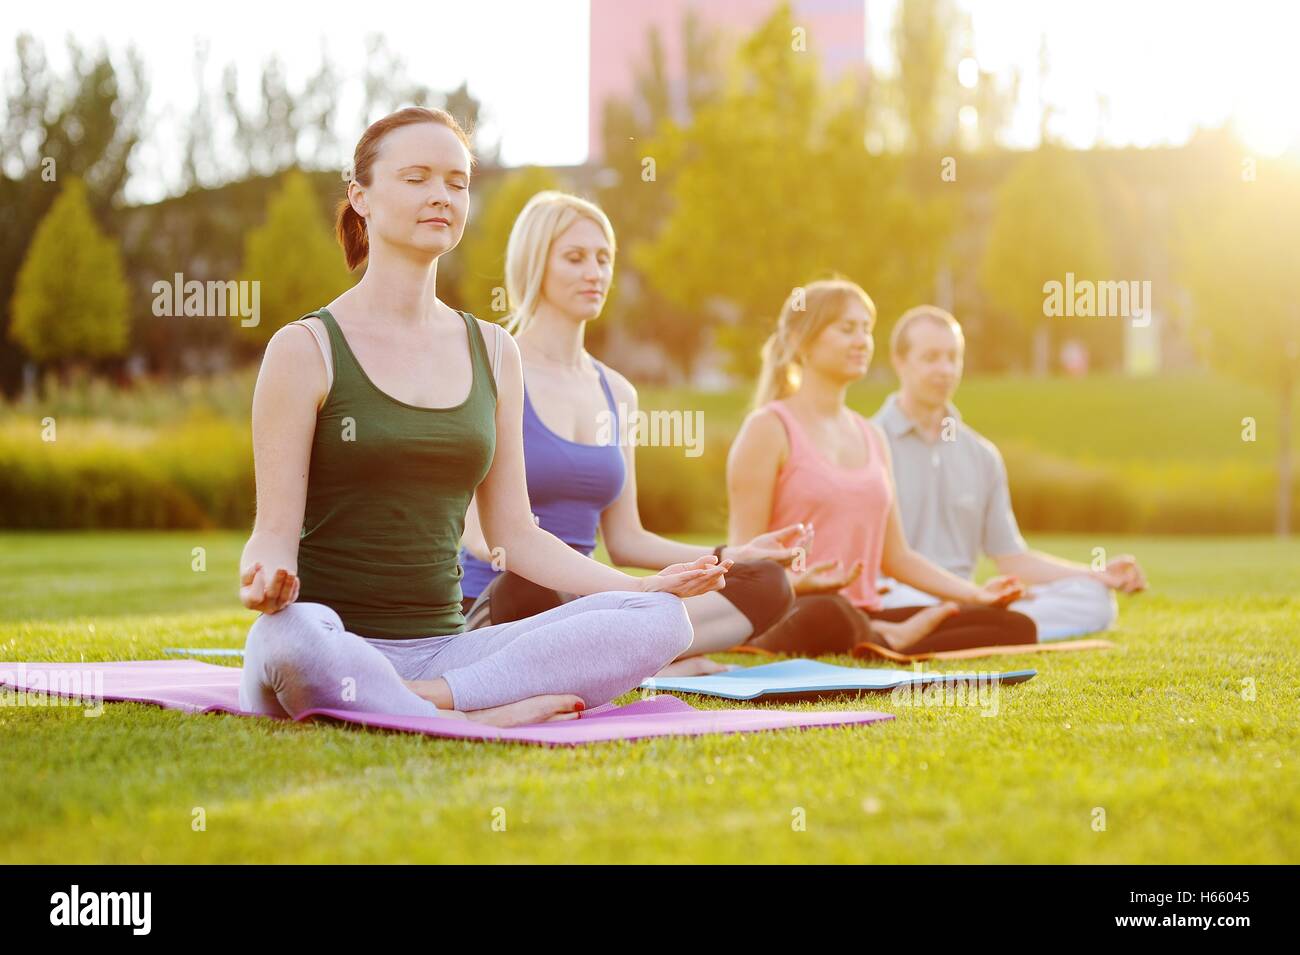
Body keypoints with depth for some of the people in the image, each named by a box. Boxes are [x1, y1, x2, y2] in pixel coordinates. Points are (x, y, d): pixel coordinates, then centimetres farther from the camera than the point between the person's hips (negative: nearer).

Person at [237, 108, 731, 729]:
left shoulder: (493, 353, 14)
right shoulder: (306, 349, 0)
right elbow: (276, 531, -4)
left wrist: (644, 586, 3)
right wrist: (265, 577, -28)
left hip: (441, 648, 5)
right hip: (334, 648, -5)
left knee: (660, 619, -17)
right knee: (294, 638, -42)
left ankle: (429, 697, -25)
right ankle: (484, 718, -24)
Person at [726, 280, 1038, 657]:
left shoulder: (870, 437, 20)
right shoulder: (769, 429, -1)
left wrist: (976, 595, 8)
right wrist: (798, 583, -28)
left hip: (863, 617, 7)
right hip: (786, 617, -7)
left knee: (1016, 626, -12)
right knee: (827, 617, -45)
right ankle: (890, 642, -17)